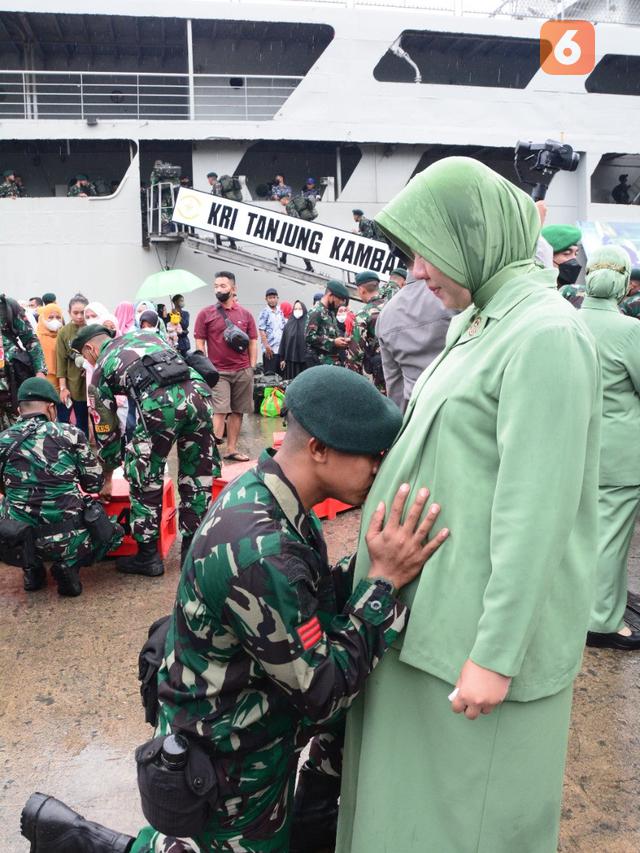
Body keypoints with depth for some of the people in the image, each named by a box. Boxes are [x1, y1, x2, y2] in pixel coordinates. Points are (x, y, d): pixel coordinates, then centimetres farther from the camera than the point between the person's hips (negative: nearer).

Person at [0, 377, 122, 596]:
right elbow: (94, 484, 4)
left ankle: (32, 568, 15)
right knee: (115, 531, 26)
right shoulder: (70, 433, -5)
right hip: (65, 540, -2)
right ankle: (69, 566, 1)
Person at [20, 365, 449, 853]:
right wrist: (384, 581, -29)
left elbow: (316, 603, 1)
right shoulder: (259, 552, -37)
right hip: (228, 754, -8)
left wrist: (369, 569, -14)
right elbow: (324, 692, -28)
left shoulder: (263, 490, -9)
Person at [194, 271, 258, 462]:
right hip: (217, 372, -3)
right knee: (220, 410, -11)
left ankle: (232, 449, 17)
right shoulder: (205, 314, 1)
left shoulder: (245, 314, 7)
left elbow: (253, 342, 11)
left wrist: (252, 367, 5)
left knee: (237, 412, 7)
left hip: (243, 371, 3)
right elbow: (199, 343, 1)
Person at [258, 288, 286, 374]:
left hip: (281, 349, 6)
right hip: (270, 350, -6)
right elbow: (261, 330, -9)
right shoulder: (265, 312, -4)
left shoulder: (280, 312, 14)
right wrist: (266, 346, -17)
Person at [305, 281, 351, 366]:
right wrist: (333, 342, -19)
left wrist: (341, 340, 7)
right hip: (320, 361, -9)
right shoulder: (316, 312, -11)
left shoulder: (331, 312, 17)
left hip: (333, 360, 9)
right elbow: (310, 337, -20)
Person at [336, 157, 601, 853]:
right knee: (413, 786, 22)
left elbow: (535, 512, -22)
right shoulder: (476, 325, 10)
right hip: (432, 607, 8)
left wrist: (497, 654, -20)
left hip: (485, 627, -8)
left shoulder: (545, 335, -18)